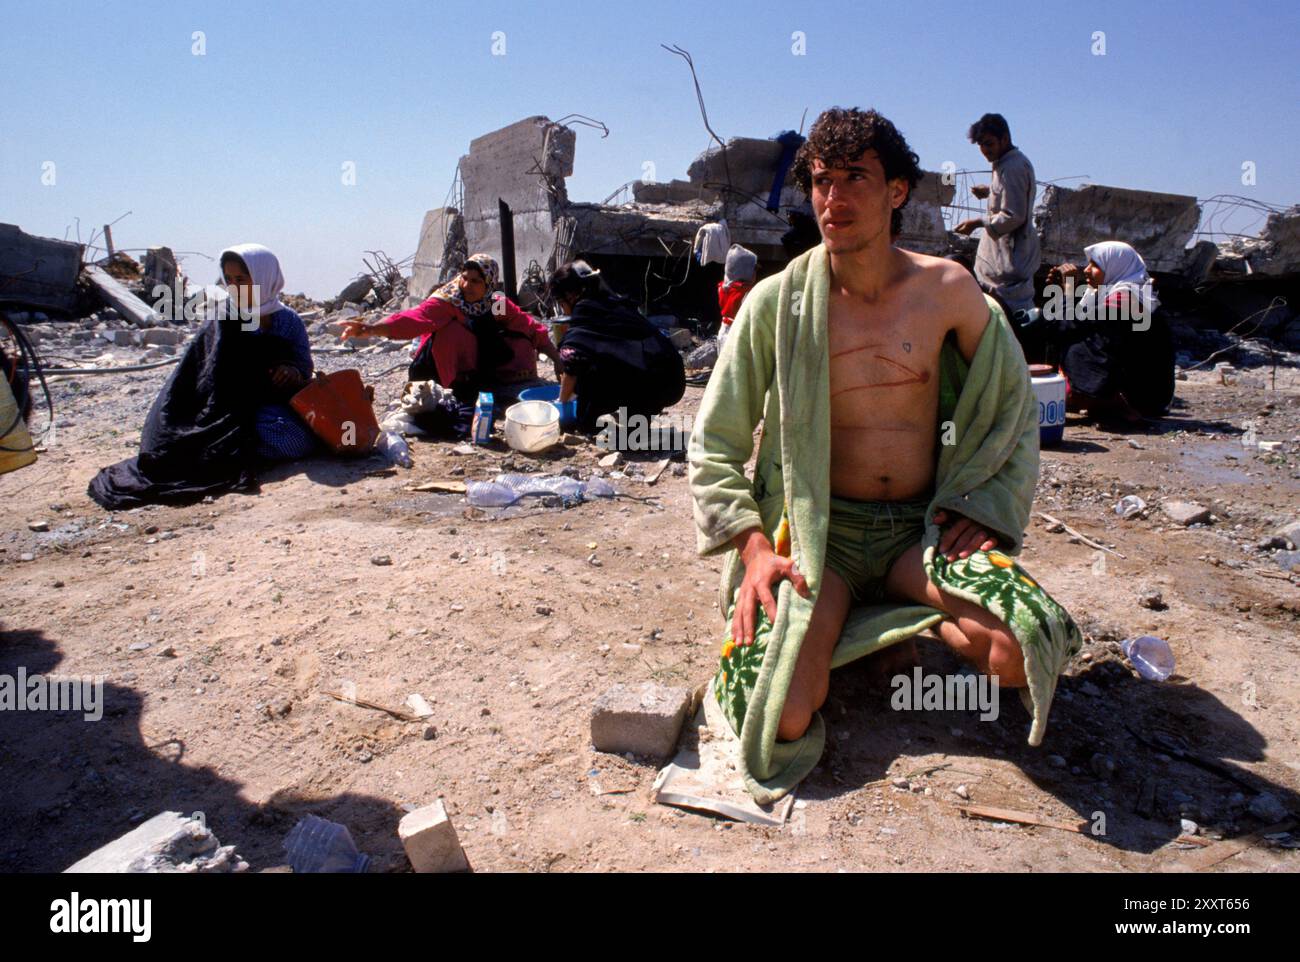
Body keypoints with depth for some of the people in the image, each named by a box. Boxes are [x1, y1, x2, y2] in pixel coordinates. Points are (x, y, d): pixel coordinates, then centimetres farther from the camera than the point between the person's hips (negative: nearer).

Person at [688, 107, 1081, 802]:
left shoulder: (948, 290, 1)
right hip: (816, 530, -1)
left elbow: (1015, 403, 15)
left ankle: (927, 627, 8)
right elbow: (714, 444, 0)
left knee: (1026, 652, -25)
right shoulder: (776, 303, -4)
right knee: (784, 719, -22)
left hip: (922, 528, 2)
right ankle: (824, 628, 10)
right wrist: (753, 547, -13)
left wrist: (985, 509, 2)